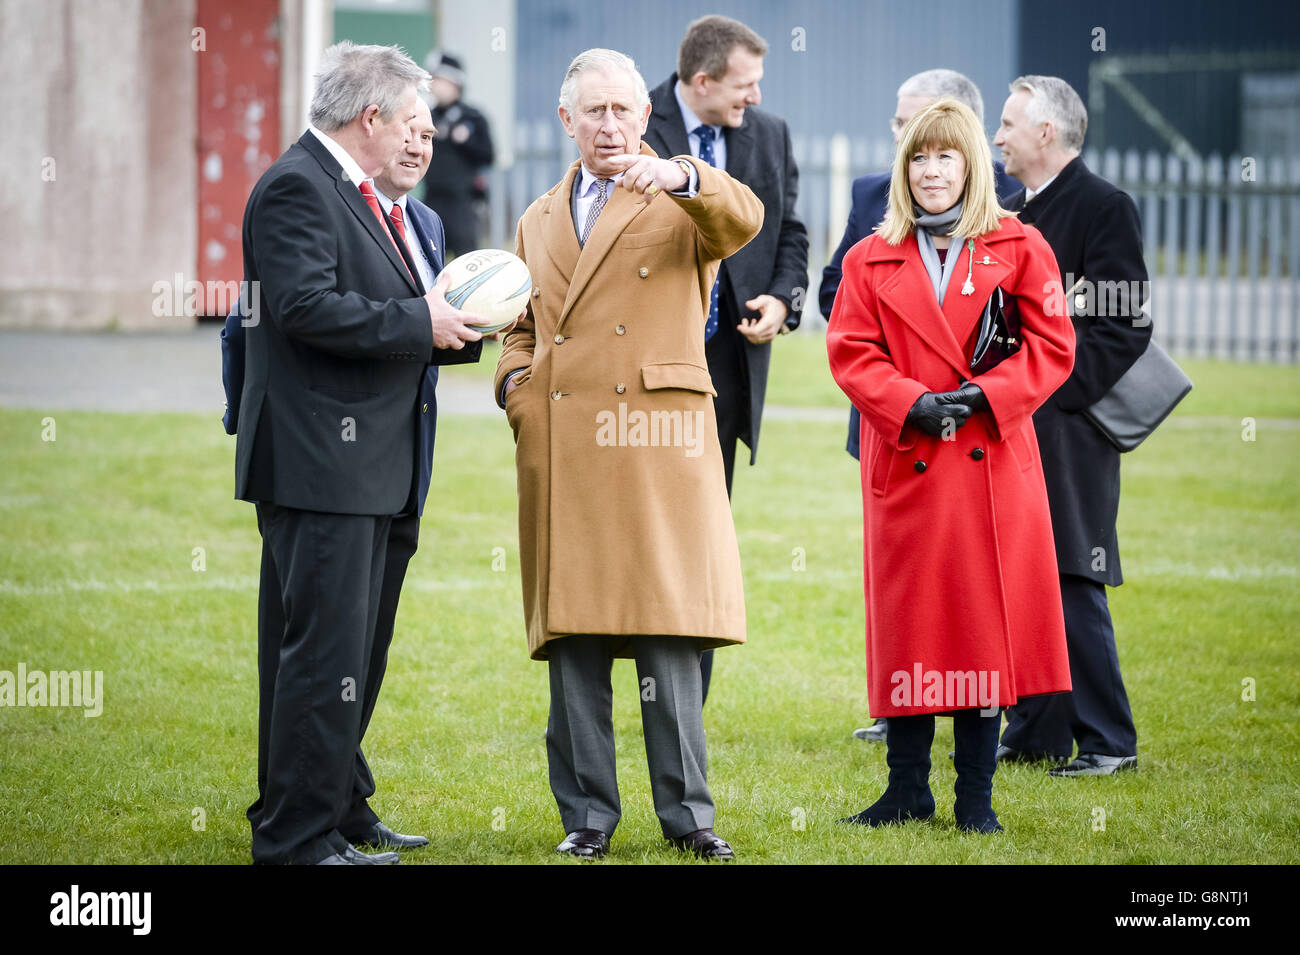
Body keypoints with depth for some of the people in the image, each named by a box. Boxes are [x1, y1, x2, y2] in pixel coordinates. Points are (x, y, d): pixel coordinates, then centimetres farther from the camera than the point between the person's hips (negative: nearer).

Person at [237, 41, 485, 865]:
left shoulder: (357, 194, 20)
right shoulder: (297, 186, -12)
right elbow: (305, 305, -24)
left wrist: (452, 322, 8)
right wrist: (418, 323, -17)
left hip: (364, 461, 11)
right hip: (318, 462, -11)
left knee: (354, 653, 16)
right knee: (324, 651, -10)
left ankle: (334, 815, 24)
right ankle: (296, 837, -6)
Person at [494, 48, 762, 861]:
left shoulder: (684, 203, 7)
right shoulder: (539, 222, 22)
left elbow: (745, 220, -16)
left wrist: (680, 177, -34)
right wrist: (515, 380, 10)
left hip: (656, 448, -4)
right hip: (561, 454, 4)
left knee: (669, 633, -6)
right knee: (572, 640, 2)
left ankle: (687, 811, 1)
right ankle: (587, 814, 8)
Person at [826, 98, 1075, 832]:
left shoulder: (1018, 249, 6)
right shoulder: (872, 260, 10)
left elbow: (1052, 346, 1)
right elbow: (851, 352, 3)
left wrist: (986, 395, -13)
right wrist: (913, 403, -13)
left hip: (992, 462, -1)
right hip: (907, 467, 1)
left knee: (987, 620, 0)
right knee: (907, 627, 3)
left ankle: (977, 798, 7)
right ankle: (908, 791, 13)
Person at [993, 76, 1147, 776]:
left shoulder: (1105, 207, -7)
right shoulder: (1014, 213, 19)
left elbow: (1121, 325, -14)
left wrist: (1048, 393, -18)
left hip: (1066, 428, -8)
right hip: (1009, 427, 8)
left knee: (1072, 586, -9)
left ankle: (1107, 740, -2)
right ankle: (1035, 735, 13)